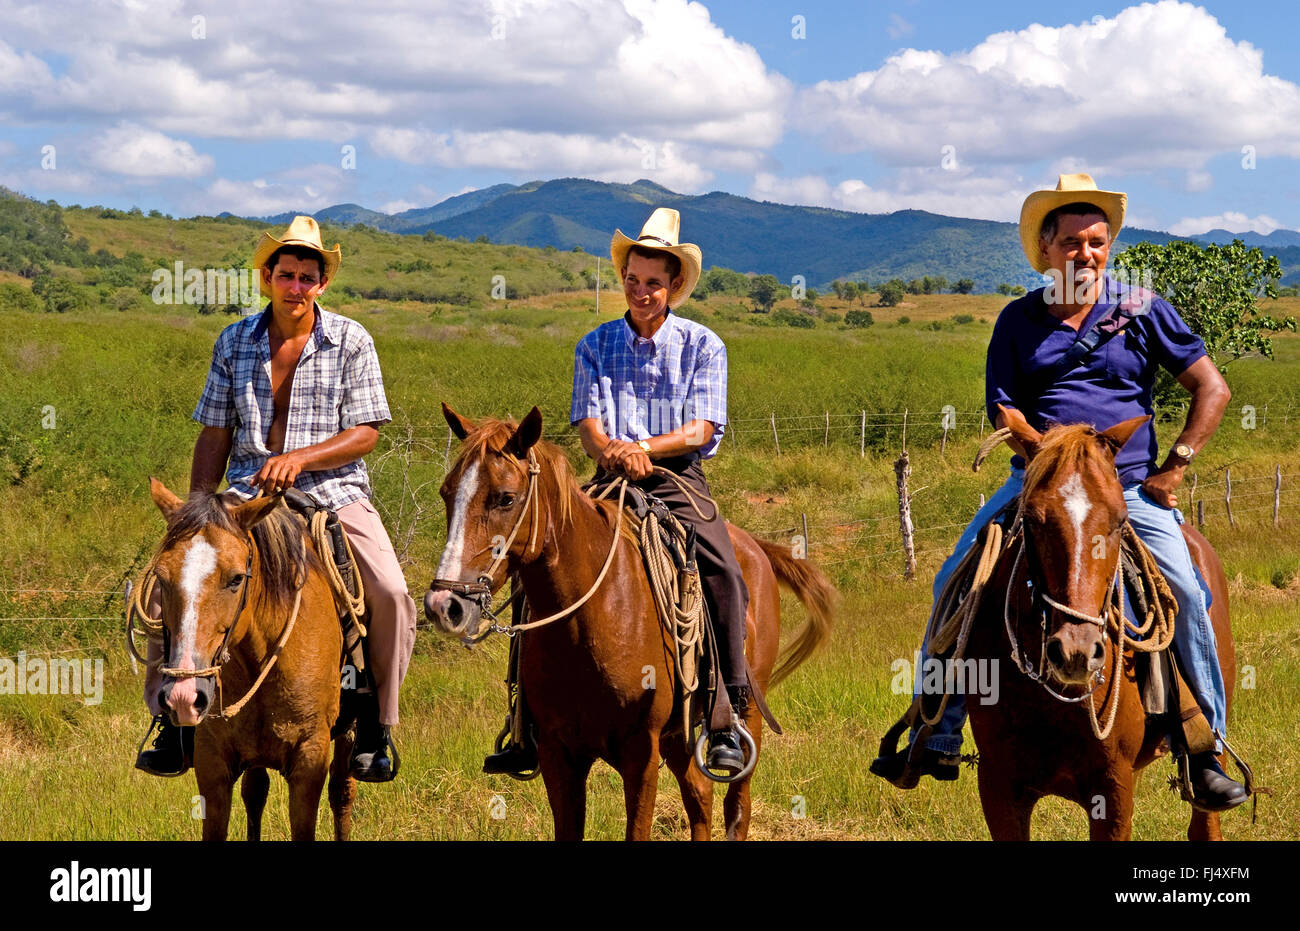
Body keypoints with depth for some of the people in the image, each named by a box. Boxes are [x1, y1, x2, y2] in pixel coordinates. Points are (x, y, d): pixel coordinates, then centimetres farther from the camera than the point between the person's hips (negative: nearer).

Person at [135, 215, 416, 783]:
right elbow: (214, 437, 11)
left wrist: (299, 458, -20)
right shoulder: (234, 343, 8)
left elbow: (365, 433, -4)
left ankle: (375, 723, -6)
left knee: (389, 592, -25)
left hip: (333, 490, -2)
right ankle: (175, 719, -3)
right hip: (249, 494, 2)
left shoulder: (351, 341, 1)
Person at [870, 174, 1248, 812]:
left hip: (1130, 488, -2)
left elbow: (1212, 389, 5)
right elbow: (1003, 413, 5)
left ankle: (1207, 754, -7)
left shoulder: (1142, 310, 4)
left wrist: (1173, 468, -2)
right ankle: (936, 741, 0)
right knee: (956, 581, -11)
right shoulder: (1019, 321, 7)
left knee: (1184, 591, -21)